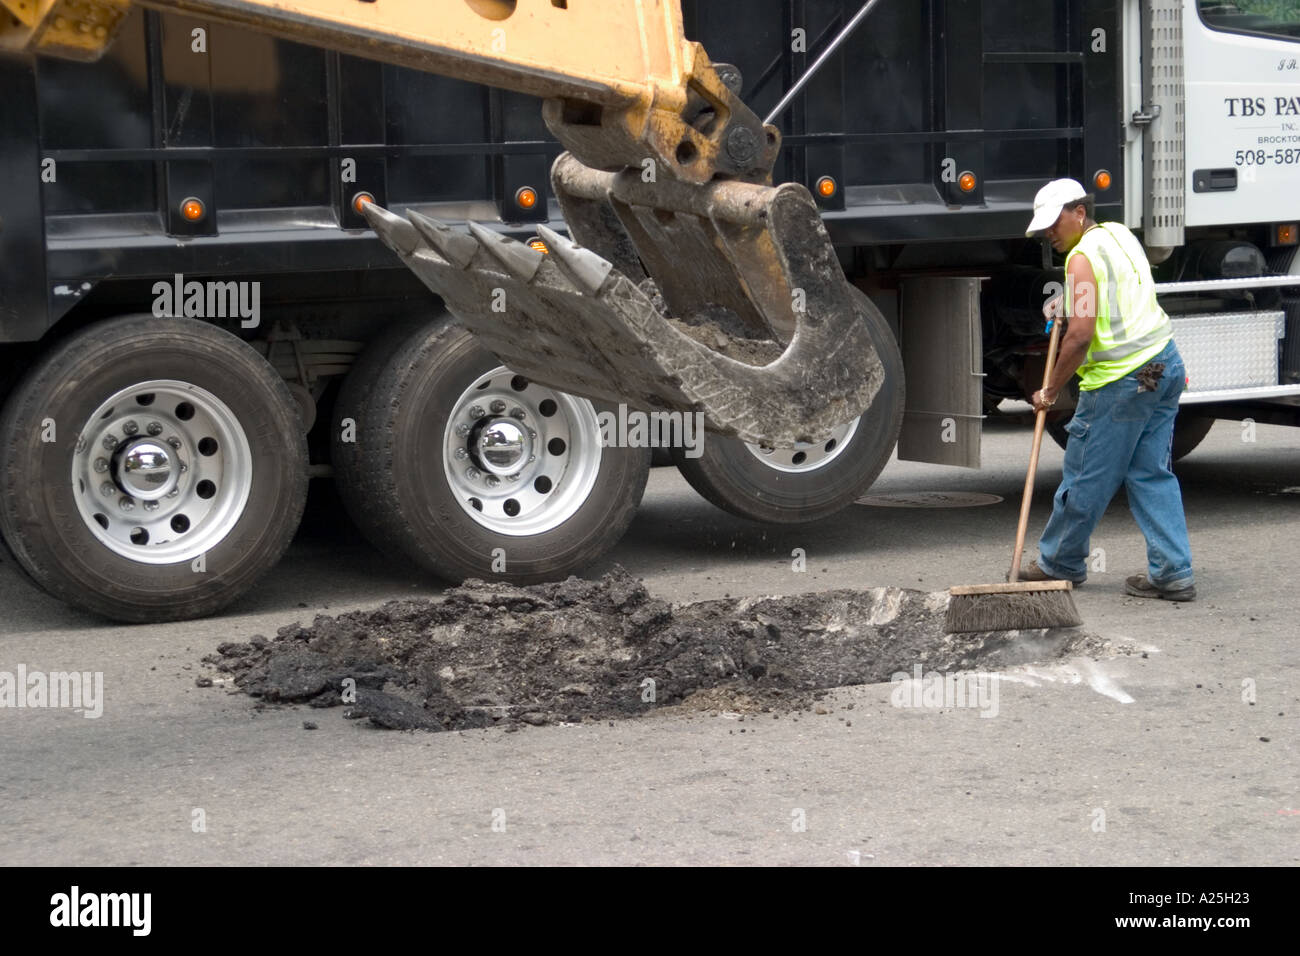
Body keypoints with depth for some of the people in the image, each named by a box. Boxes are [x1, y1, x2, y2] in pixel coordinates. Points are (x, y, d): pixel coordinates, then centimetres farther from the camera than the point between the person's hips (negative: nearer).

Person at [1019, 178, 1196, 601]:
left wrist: (1051, 391, -9)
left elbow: (1081, 335, -19)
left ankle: (1059, 563, 19)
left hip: (1121, 380, -9)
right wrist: (1071, 304, 28)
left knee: (1085, 478, 5)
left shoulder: (1083, 257, -13)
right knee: (1152, 475, 10)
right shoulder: (1120, 234, 15)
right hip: (1165, 363, 9)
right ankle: (1172, 574, 6)